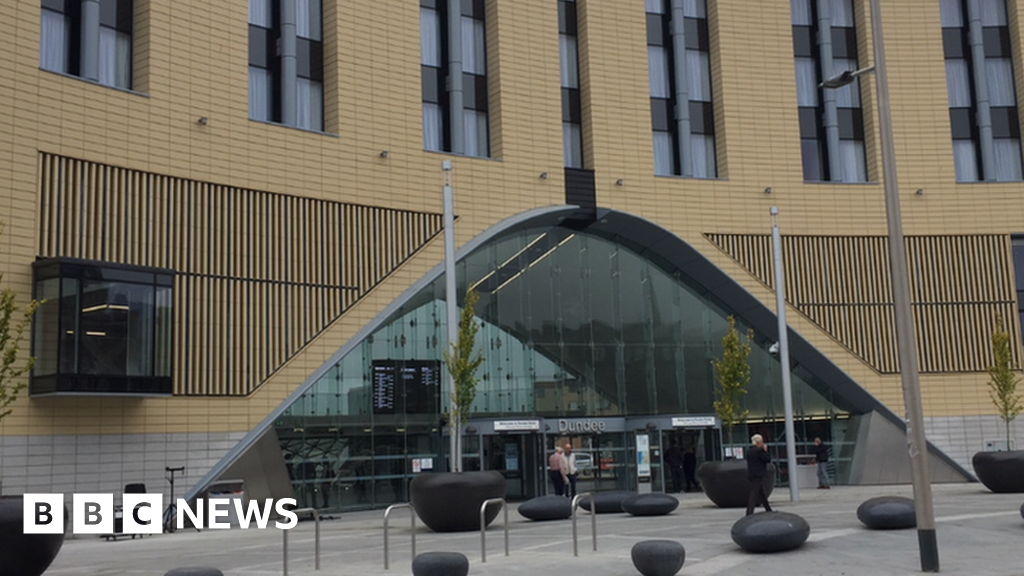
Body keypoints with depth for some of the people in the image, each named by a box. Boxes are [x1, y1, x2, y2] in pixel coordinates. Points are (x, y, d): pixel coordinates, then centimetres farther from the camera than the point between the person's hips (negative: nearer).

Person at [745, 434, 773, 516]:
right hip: (758, 475, -9)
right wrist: (765, 450, 1)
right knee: (754, 493, -10)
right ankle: (749, 512, -14)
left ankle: (768, 509, 30)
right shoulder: (759, 450, -15)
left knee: (761, 492, 19)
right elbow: (768, 459, -10)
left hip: (751, 474, 9)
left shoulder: (749, 451, 11)